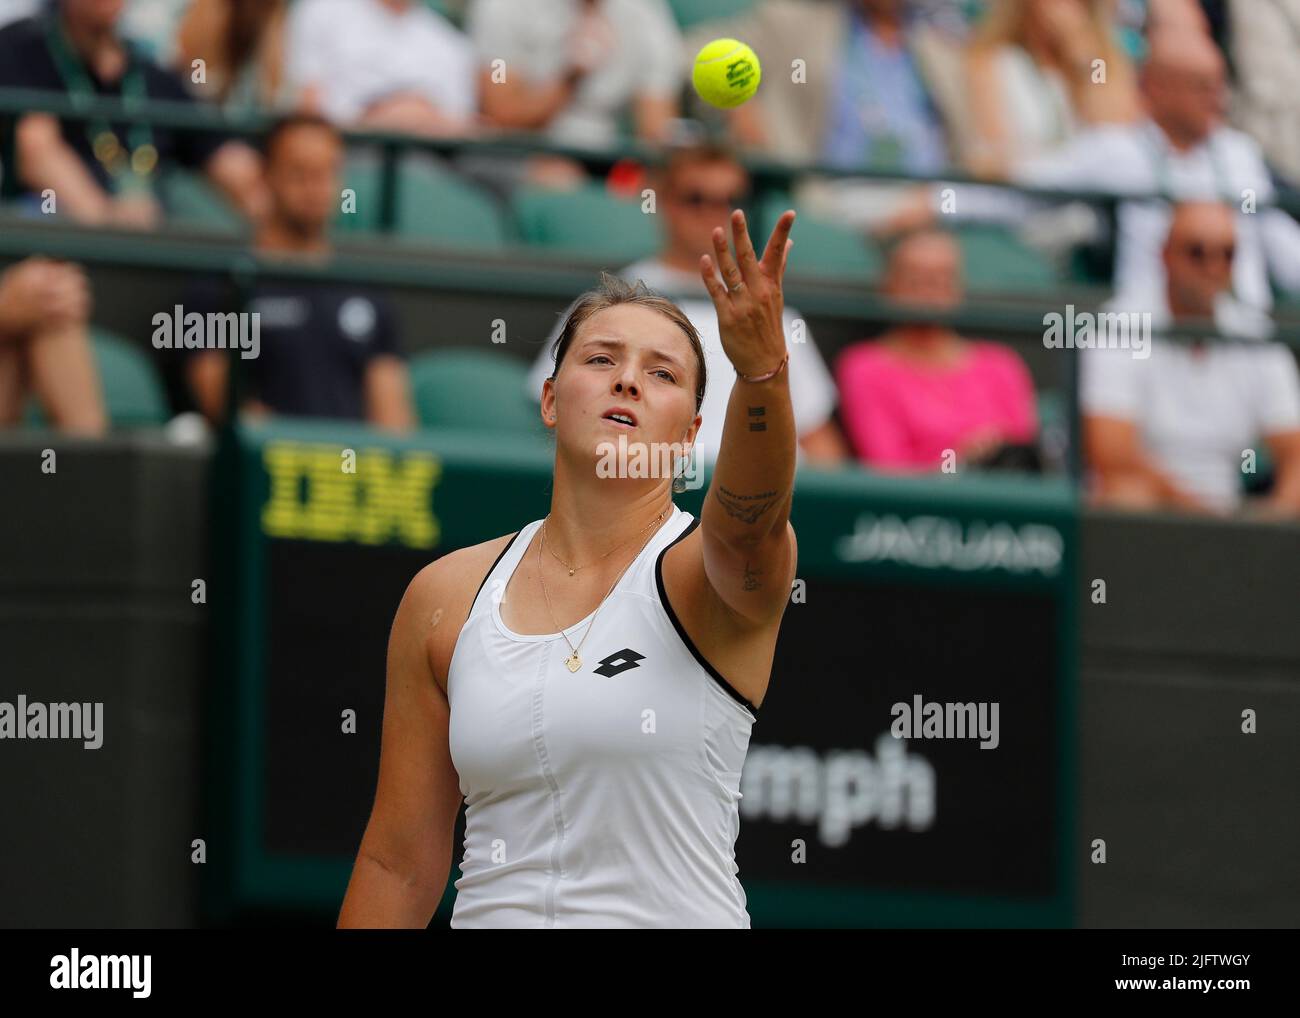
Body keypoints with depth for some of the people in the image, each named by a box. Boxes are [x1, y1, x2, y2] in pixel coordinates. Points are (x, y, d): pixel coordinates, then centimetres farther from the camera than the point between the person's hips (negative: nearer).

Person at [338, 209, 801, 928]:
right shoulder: (447, 597, 3)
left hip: (678, 911, -1)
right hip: (492, 912, 2)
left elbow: (747, 519, -29)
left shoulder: (706, 567, -5)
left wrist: (762, 369, -45)